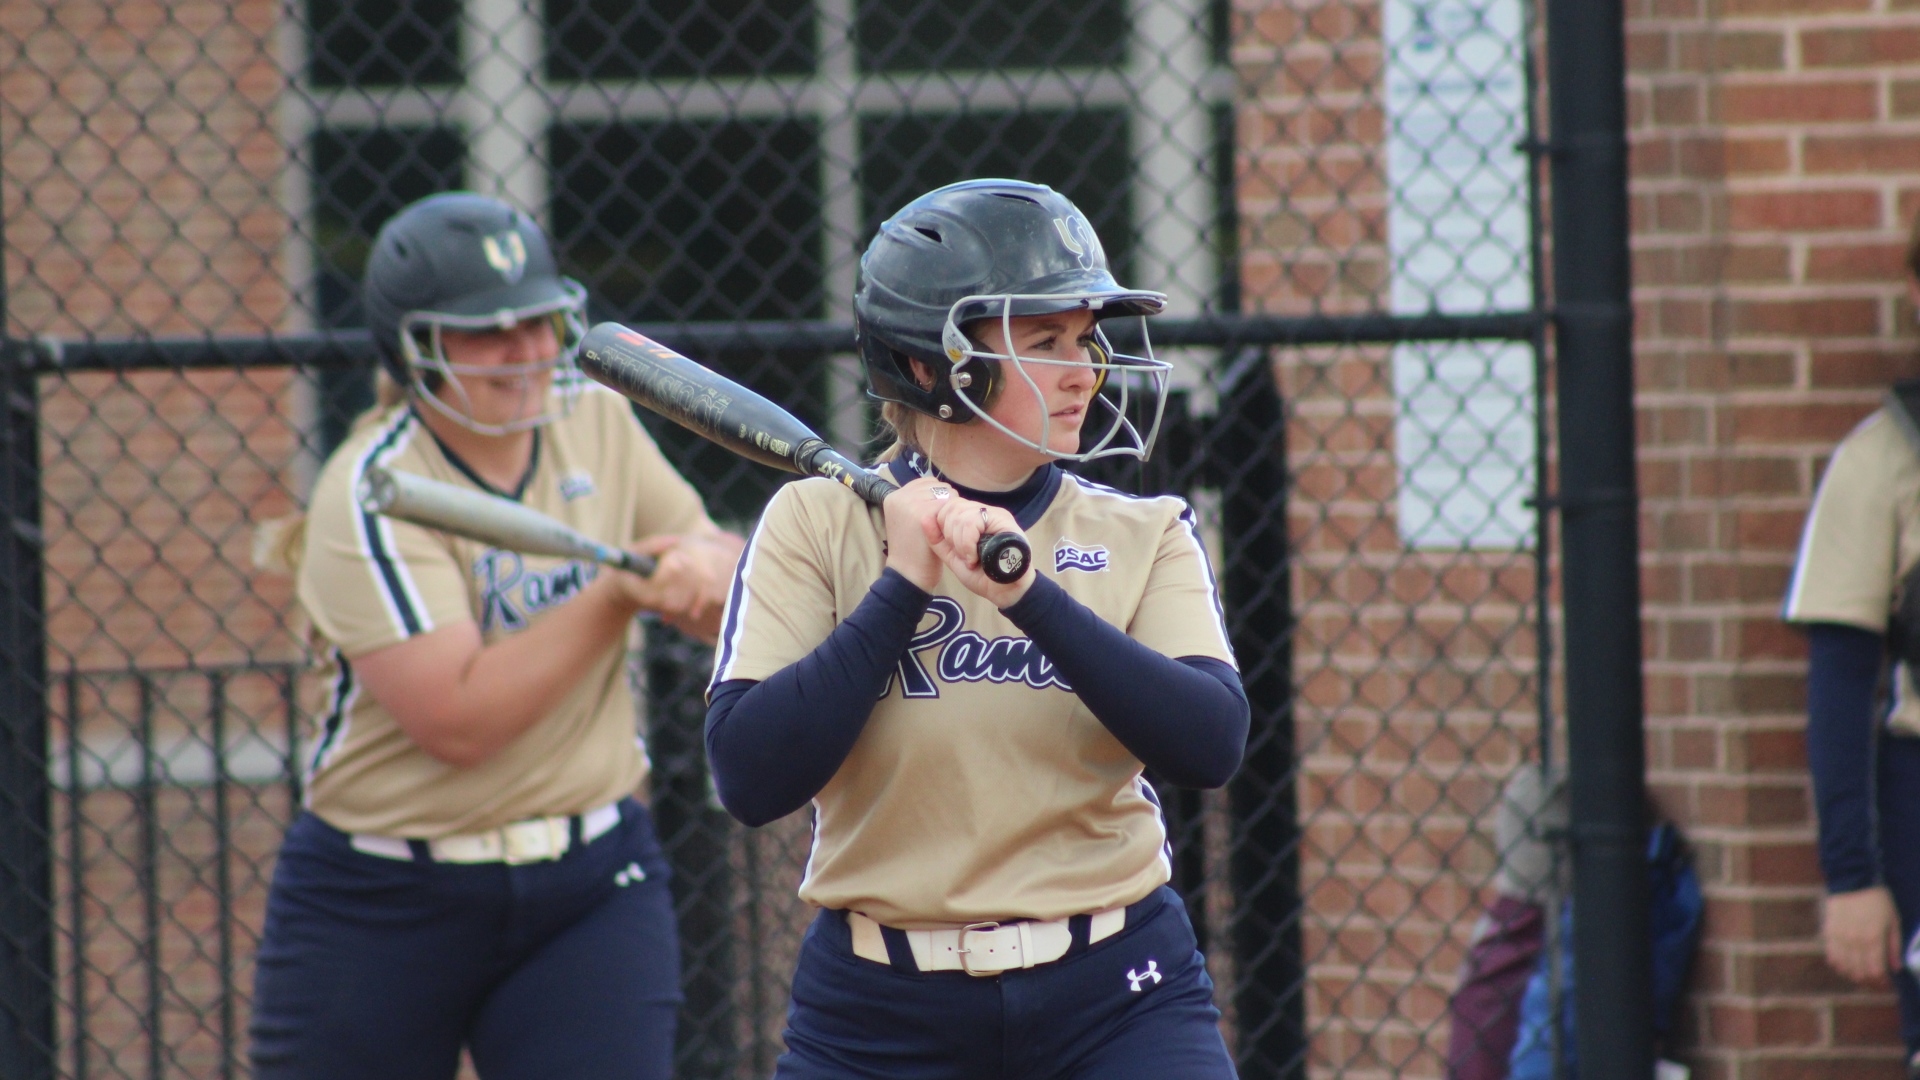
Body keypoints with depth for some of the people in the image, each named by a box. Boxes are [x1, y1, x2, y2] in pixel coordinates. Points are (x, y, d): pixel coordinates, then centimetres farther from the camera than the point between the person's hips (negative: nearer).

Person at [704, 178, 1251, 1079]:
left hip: (1118, 1004, 1)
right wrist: (902, 588, -16)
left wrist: (1029, 594, -22)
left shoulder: (1142, 536, 3)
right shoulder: (816, 524, -2)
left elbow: (1211, 744, -14)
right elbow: (748, 781, -13)